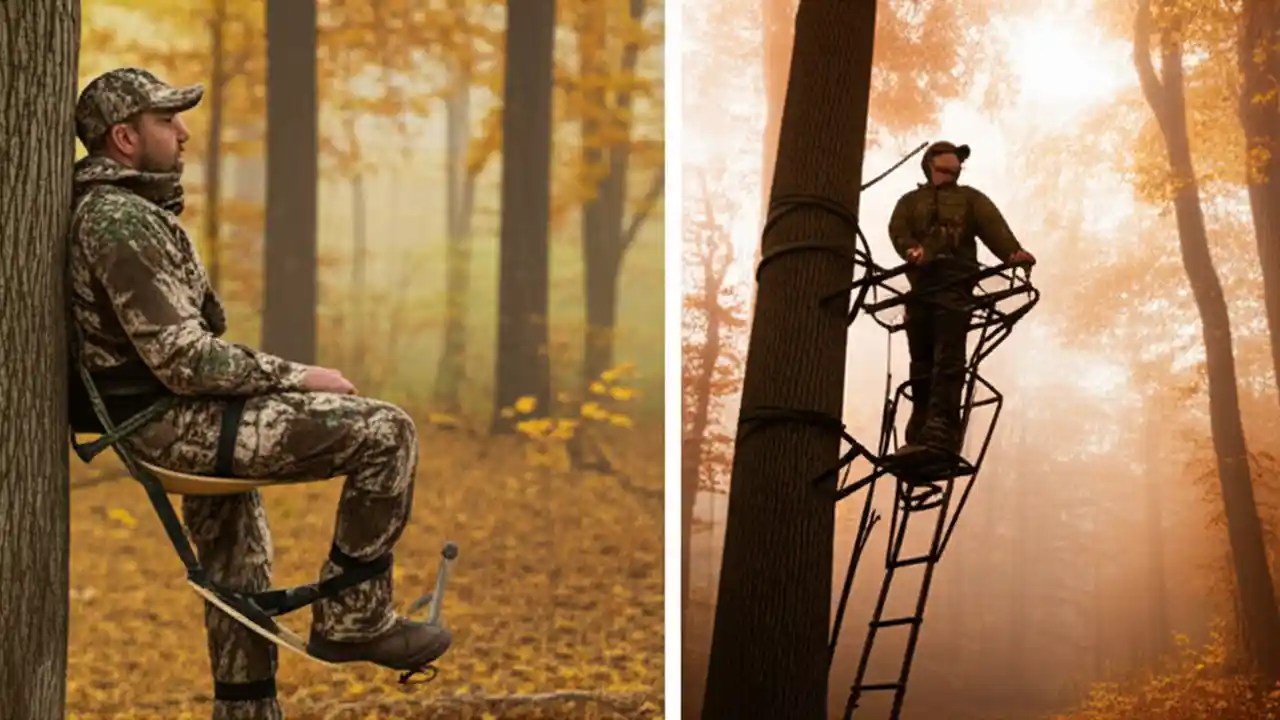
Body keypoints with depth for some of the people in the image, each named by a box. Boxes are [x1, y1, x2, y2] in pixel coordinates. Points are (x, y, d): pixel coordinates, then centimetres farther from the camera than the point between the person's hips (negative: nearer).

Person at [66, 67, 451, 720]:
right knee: (387, 434, -17)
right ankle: (352, 618, -9)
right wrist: (298, 378, -18)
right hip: (181, 423, -11)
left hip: (175, 418, 11)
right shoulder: (122, 221, -20)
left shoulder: (99, 208, 14)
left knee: (239, 584, 21)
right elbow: (183, 360, -25)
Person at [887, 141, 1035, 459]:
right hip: (920, 282, 2)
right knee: (921, 362, -1)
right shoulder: (910, 201, 27)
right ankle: (920, 435, 2)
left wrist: (1013, 252, -17)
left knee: (948, 359, -17)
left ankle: (940, 435, -31)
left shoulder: (969, 198, 24)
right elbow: (898, 229, 6)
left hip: (955, 282, -2)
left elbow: (992, 224, 4)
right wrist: (911, 249, -18)